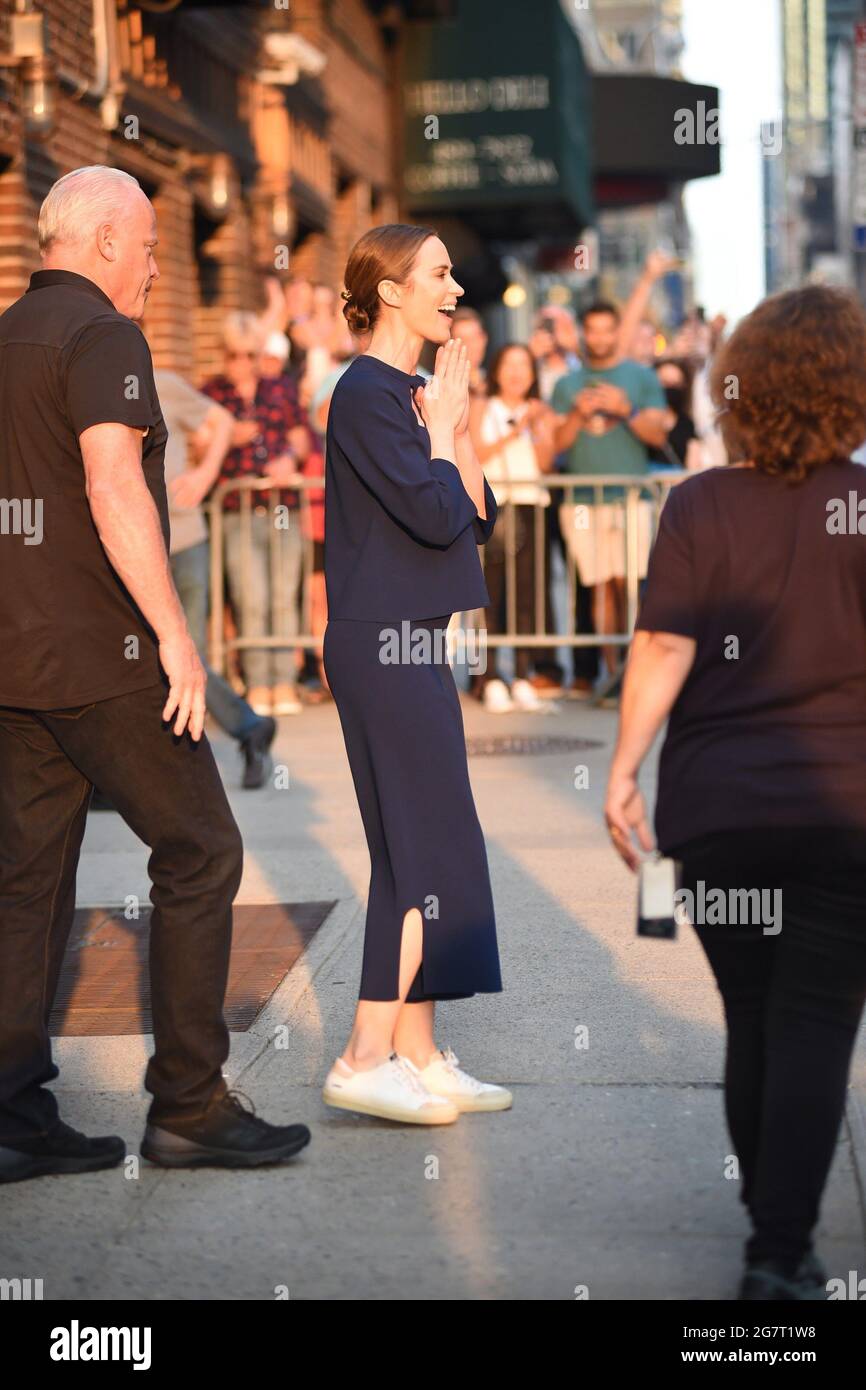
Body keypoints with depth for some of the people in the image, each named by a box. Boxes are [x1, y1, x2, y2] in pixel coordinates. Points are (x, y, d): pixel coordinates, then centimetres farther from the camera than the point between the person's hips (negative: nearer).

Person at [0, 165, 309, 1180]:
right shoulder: (101, 337, -10)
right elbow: (113, 493, -22)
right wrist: (175, 636, -20)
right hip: (102, 659, -8)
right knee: (198, 853, 1)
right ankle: (188, 1105, 4)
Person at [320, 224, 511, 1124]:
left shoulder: (411, 393, 16)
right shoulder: (366, 393, -12)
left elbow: (478, 516, 13)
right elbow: (435, 516, -19)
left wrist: (454, 424, 2)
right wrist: (444, 426, -6)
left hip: (410, 644, 10)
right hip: (384, 645, -10)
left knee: (420, 854, 10)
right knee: (428, 853, -9)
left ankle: (416, 1055, 16)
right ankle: (365, 1059, -4)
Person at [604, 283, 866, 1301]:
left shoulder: (700, 505, -3)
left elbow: (663, 647, -8)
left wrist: (623, 770, -4)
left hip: (716, 807, 2)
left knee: (751, 1017, 17)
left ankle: (768, 1217, 32)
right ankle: (781, 1253, -5)